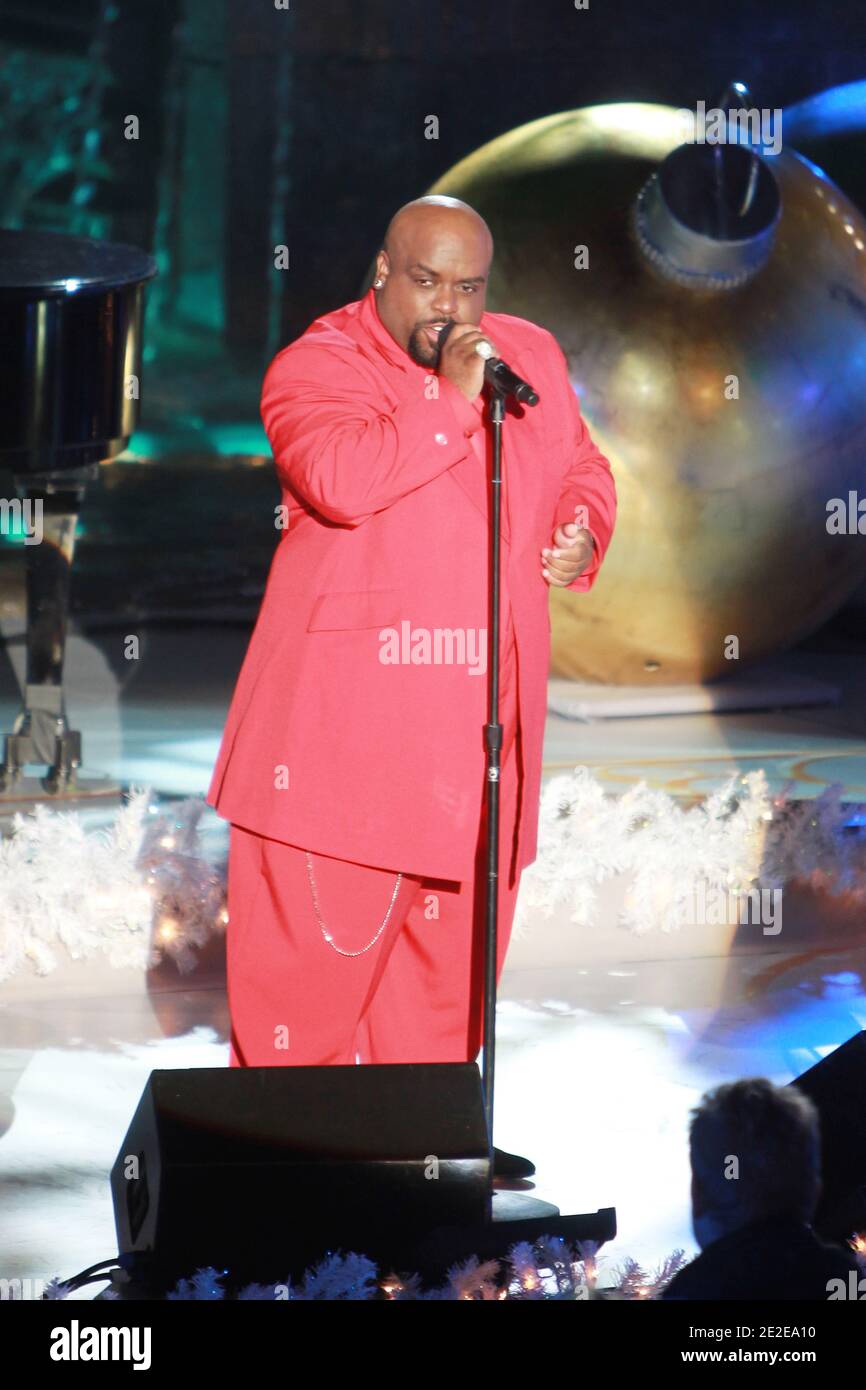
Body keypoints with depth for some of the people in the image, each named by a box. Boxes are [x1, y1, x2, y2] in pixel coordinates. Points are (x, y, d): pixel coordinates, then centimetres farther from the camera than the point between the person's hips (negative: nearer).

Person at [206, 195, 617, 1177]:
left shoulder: (532, 357, 13)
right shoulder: (315, 366, -5)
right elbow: (342, 479, -24)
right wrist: (452, 398, -20)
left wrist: (582, 534, 5)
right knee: (315, 920, -3)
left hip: (479, 708, 5)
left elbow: (582, 470, 26)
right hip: (341, 706, -5)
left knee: (457, 921, 10)